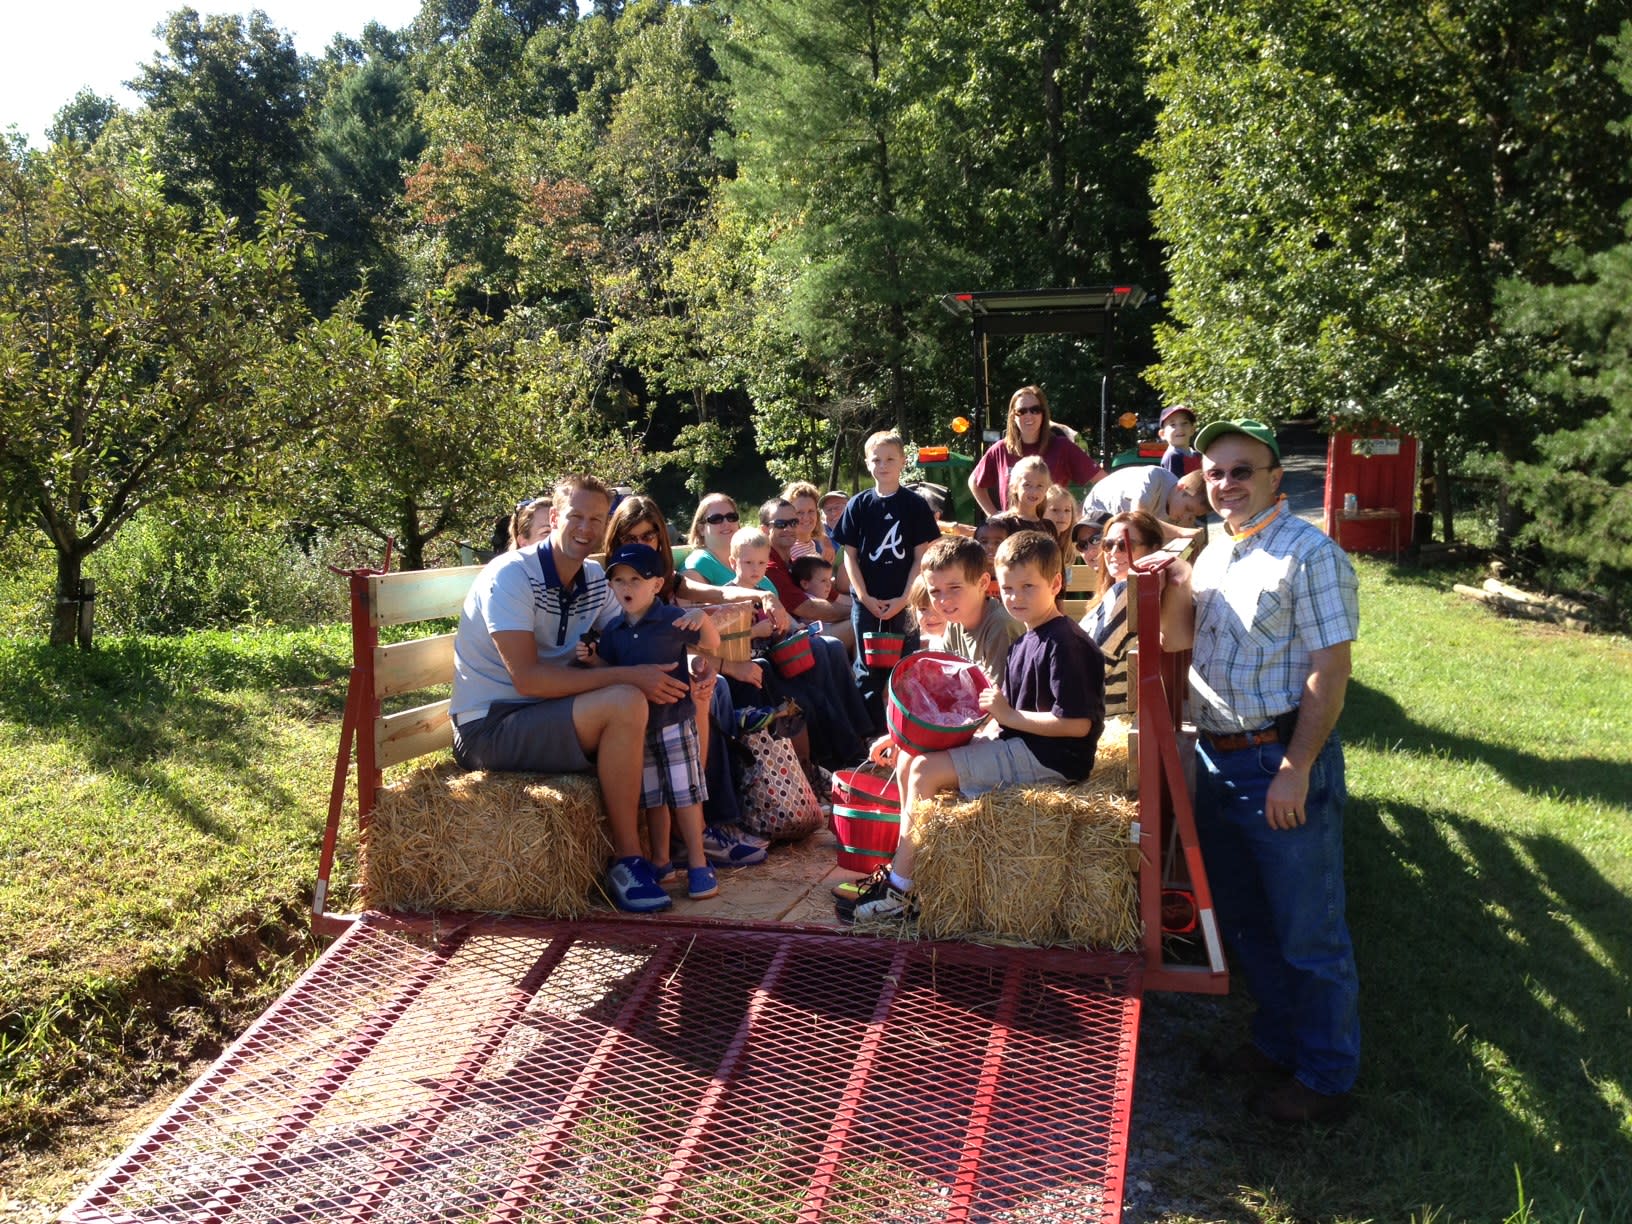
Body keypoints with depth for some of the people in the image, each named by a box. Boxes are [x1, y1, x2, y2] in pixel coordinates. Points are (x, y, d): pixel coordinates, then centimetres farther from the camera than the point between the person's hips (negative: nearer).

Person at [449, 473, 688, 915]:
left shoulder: (595, 580, 6)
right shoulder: (512, 575, -17)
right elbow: (527, 678, -26)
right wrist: (628, 676, -28)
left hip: (542, 714, 8)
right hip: (488, 726, -8)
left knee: (673, 695, -1)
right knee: (624, 704, -29)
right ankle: (627, 859, -18)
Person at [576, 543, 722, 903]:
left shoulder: (671, 619, -6)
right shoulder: (613, 630, 7)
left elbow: (711, 644, -2)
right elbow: (608, 670, 15)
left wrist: (702, 618, -21)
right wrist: (590, 659, -4)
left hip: (673, 719, -4)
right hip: (634, 725, 5)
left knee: (685, 793, -1)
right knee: (651, 797, 14)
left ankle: (698, 864, 7)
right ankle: (660, 862, 26)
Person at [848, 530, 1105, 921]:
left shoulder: (1064, 643, -17)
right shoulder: (1025, 642, 14)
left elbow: (1078, 723, -24)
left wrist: (1008, 715, -18)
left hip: (1051, 758, -11)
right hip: (1020, 748, 11)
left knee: (925, 770, -15)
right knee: (910, 761, 9)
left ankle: (899, 890, -7)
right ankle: (903, 867, 10)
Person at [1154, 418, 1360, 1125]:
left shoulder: (1309, 554, -13)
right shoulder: (1214, 555, 12)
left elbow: (1329, 671, -17)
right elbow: (1175, 640, 15)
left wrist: (1295, 771, -20)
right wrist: (1176, 583, -4)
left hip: (1282, 761, -8)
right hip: (1217, 759, 8)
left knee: (1307, 930, 4)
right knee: (1243, 918, 20)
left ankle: (1325, 1077, 21)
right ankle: (1276, 1042, 38)